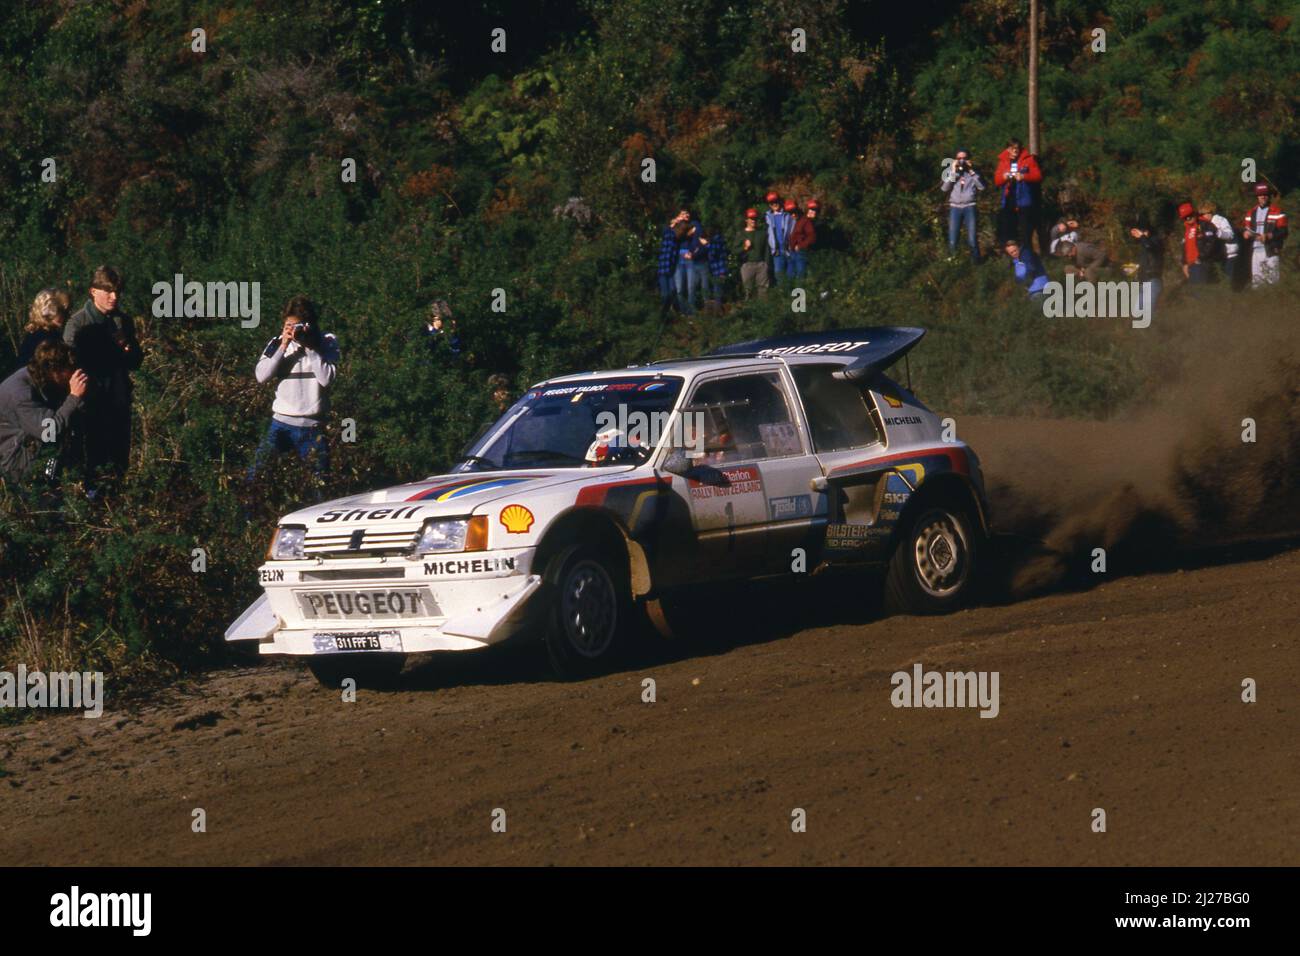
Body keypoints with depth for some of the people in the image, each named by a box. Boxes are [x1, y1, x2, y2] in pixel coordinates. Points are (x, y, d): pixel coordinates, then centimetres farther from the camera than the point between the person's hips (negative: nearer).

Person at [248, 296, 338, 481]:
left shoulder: (327, 343, -2)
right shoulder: (278, 342, 2)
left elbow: (327, 379, -14)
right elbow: (262, 376, -8)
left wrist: (309, 347, -17)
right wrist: (283, 347, -14)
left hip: (312, 426, -1)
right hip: (281, 423, 1)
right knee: (256, 473, -8)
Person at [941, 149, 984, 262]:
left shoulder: (973, 171, 6)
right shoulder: (950, 171, 6)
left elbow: (982, 187, -6)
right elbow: (944, 188, -5)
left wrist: (971, 172, -8)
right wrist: (953, 172, -9)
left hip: (969, 207, -1)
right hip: (955, 207, 1)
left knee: (972, 240, -7)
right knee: (952, 241, -4)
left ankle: (976, 261, 5)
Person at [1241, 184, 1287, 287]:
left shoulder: (1277, 211, 0)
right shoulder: (1251, 213, 17)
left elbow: (1283, 232, -6)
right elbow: (1244, 229, 18)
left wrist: (1268, 236, -20)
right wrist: (1246, 233, -6)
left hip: (1271, 252, -5)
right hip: (1256, 251, 5)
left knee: (1273, 282, -9)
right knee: (1256, 282, 5)